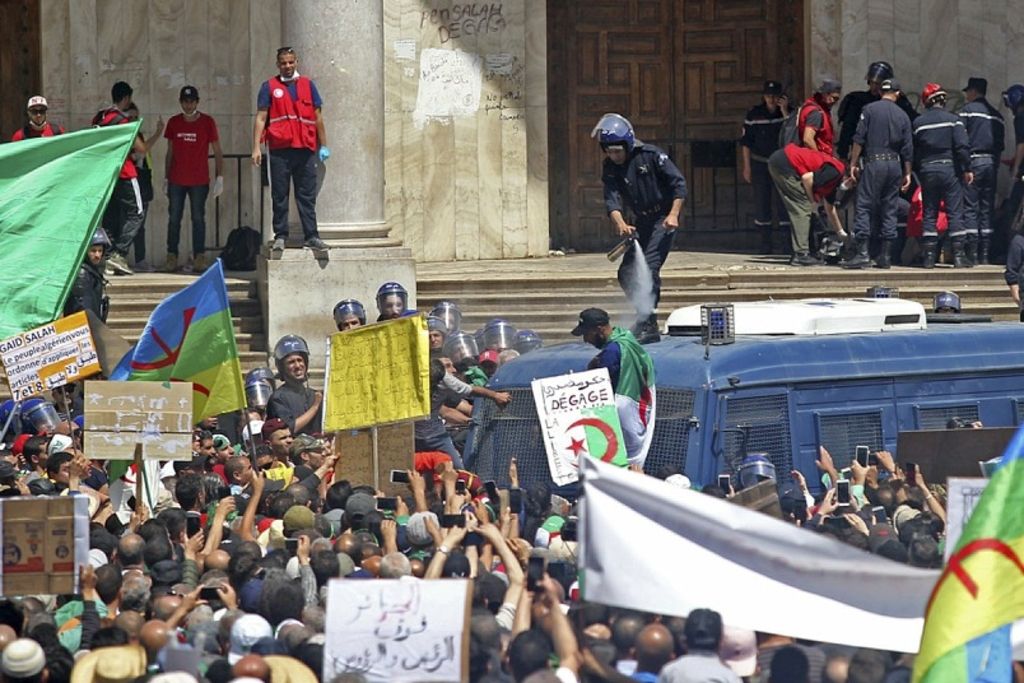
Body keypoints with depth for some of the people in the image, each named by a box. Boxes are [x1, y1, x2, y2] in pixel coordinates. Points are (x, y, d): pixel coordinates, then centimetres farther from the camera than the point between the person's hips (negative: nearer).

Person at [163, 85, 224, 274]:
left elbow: (217, 151, 2)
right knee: (174, 218, 2)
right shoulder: (173, 123, 7)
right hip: (176, 180, 2)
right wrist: (166, 178, 11)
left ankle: (199, 258, 3)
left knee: (198, 218, 0)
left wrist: (220, 177, -4)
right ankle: (171, 257, 7)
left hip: (199, 180, -2)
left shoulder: (207, 122, -1)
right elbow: (170, 152, 13)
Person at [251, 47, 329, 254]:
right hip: (279, 149, -1)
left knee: (307, 196, 1)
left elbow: (318, 118, 15)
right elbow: (260, 118, 3)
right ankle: (280, 236, 7)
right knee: (279, 196, 2)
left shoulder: (307, 85, 13)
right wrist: (256, 147, -5)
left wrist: (323, 145, 11)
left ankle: (311, 236, 2)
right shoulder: (269, 87, 7)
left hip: (305, 149, 1)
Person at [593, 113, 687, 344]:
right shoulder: (610, 168, 0)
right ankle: (643, 316, 21)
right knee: (626, 273, 4)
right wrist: (620, 225, -29)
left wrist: (673, 215, -22)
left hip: (663, 218, -7)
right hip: (640, 222, 7)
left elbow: (679, 183, -13)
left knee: (649, 267, -19)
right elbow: (612, 200, -10)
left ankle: (649, 326, -19)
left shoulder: (650, 156, -16)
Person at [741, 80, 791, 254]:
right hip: (760, 164, 1)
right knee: (761, 203, 0)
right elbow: (746, 142, 6)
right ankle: (765, 241, 8)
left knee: (782, 201, -9)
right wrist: (747, 167, 3)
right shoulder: (754, 115, 1)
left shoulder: (788, 112, 0)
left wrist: (784, 111, -18)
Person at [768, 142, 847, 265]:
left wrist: (840, 232, 42)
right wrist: (812, 200, -3)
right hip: (785, 163, -10)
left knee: (798, 209, 16)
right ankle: (801, 255, -7)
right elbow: (807, 177, -19)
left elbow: (830, 208, 33)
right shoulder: (835, 171, -10)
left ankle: (798, 255, 19)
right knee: (802, 209, -6)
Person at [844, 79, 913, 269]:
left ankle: (862, 253, -14)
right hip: (895, 165, 4)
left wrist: (853, 163, 0)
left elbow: (859, 139, -6)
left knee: (864, 207, -4)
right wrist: (907, 173, 16)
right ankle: (885, 255, 8)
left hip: (873, 162, -4)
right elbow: (908, 148, 10)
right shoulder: (902, 115, 10)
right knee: (889, 209, 9)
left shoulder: (869, 110, 0)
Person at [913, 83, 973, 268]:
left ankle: (929, 255, 4)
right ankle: (958, 255, -4)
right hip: (949, 168, -2)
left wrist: (918, 171, 16)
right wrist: (967, 169, -6)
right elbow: (962, 147, -12)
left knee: (929, 213, 7)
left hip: (927, 170, 2)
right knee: (955, 213, 0)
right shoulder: (952, 120, -4)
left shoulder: (918, 123, 4)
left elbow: (913, 151, 7)